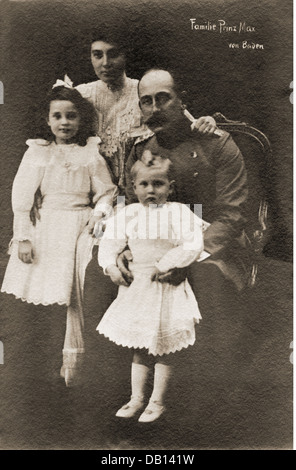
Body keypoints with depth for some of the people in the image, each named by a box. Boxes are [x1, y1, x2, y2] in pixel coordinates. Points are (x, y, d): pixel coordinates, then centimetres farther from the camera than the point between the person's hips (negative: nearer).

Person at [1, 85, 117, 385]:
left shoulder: (91, 153, 6)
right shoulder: (37, 152, 4)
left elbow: (107, 192, 8)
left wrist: (99, 213, -13)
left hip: (80, 229, 0)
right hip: (46, 228, 0)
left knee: (77, 296, 2)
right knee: (42, 295, 1)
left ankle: (72, 357, 18)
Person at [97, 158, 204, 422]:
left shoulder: (179, 213, -7)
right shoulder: (128, 214, 4)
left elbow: (193, 246, -15)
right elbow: (110, 243, 8)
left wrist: (165, 264, -19)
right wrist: (111, 266, -8)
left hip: (167, 288, -4)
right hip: (136, 286, 4)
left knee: (164, 346, 7)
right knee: (139, 346, 15)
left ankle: (158, 401, 24)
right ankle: (137, 398, 31)